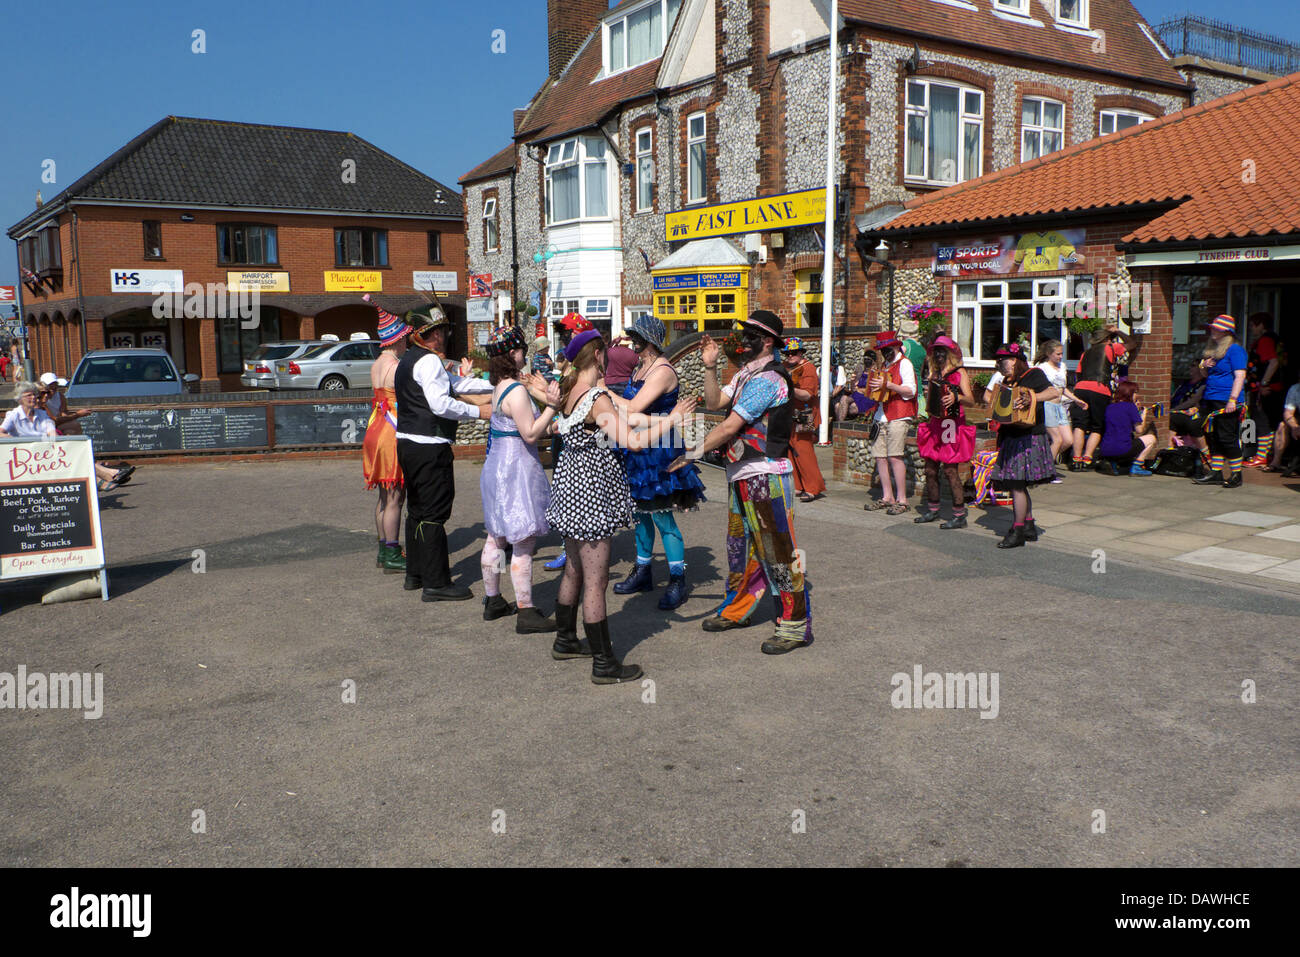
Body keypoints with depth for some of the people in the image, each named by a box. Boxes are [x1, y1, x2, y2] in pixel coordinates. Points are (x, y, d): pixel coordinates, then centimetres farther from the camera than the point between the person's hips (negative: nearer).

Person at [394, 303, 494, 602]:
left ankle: (415, 574, 27)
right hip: (429, 448, -10)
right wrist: (479, 411, -16)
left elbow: (456, 383, 17)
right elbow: (441, 405, -25)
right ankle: (436, 583, -3)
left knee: (417, 510, 17)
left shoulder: (409, 361, 18)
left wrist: (495, 384, 13)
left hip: (408, 443, 10)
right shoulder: (429, 361, -14)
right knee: (434, 513, -6)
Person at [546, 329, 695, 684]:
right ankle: (604, 664, 5)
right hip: (591, 492, -9)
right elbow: (634, 442, -27)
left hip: (571, 484, 9)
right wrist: (670, 419, -16)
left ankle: (565, 641, 36)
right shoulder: (598, 400, -22)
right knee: (595, 582, -3)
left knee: (574, 571, 22)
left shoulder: (567, 391, 3)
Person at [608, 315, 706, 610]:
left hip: (659, 452, -9)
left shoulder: (663, 371, -17)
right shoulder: (641, 367, 12)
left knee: (663, 517, -4)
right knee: (640, 512, 16)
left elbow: (633, 408, -24)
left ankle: (677, 582, 6)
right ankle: (642, 573, 29)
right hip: (637, 451, 9)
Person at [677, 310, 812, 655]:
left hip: (766, 477, -10)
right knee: (739, 546, 19)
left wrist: (694, 452, -16)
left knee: (778, 552, -5)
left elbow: (730, 426, -20)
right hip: (741, 475, 10)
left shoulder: (767, 379, -18)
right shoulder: (746, 374, 15)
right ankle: (737, 609, 34)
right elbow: (714, 402, 12)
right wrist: (710, 366, -1)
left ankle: (796, 624, 3)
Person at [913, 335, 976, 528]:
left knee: (950, 470, -10)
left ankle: (959, 515, -5)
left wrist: (956, 398, -31)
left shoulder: (959, 372, -2)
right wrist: (927, 410, 14)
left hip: (952, 425, -7)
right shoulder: (935, 373, 17)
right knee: (930, 469, 7)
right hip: (934, 425, 7)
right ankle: (932, 510, 18)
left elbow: (971, 400, -14)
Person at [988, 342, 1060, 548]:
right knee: (1017, 485, 11)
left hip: (1027, 438, -9)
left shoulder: (1033, 375, -7)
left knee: (1016, 484, -10)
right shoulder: (1009, 381, 18)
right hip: (1012, 438, 9)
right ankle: (1029, 527, 21)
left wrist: (1031, 399, -34)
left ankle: (1018, 531, -5)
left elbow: (1054, 392, -21)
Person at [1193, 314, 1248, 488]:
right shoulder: (1211, 349, 17)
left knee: (1227, 439, -6)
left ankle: (1236, 475, 2)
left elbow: (1240, 376, -15)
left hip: (1226, 402, -8)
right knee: (1212, 438, 10)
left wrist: (1233, 399, -23)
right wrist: (1204, 367, 2)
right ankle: (1215, 473, 17)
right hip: (1209, 399, 8)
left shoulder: (1235, 350, -8)